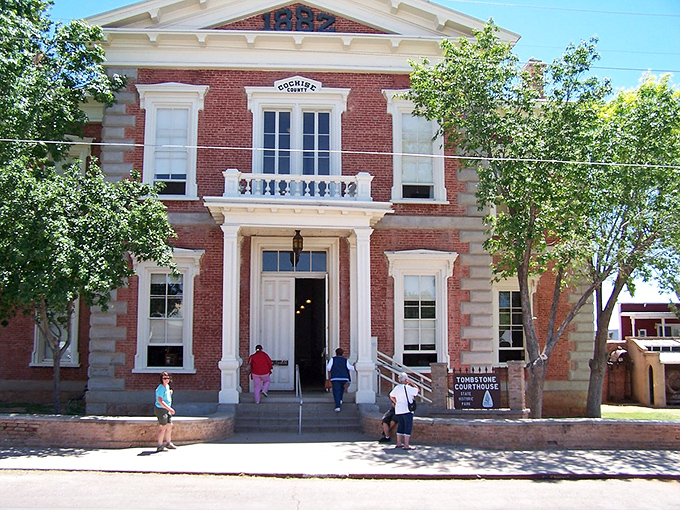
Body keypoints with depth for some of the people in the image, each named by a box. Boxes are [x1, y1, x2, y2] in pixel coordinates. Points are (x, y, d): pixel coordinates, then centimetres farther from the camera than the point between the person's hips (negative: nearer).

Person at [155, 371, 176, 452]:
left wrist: (170, 393, 6)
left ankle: (168, 443, 30)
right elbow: (160, 401, -28)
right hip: (161, 409, -9)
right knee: (163, 427, -3)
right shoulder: (161, 388, -20)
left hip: (167, 409, 9)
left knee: (169, 425, 15)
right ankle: (160, 446, 6)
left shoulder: (167, 386, 9)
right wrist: (169, 408, -30)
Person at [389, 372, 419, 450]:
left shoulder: (396, 388, 9)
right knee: (408, 427, -5)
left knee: (400, 426, 17)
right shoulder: (407, 388, -14)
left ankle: (399, 443, 21)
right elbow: (417, 390, -4)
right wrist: (411, 383, 4)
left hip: (398, 410, 8)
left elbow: (391, 396, 23)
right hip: (407, 410, -8)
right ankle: (406, 445, -8)